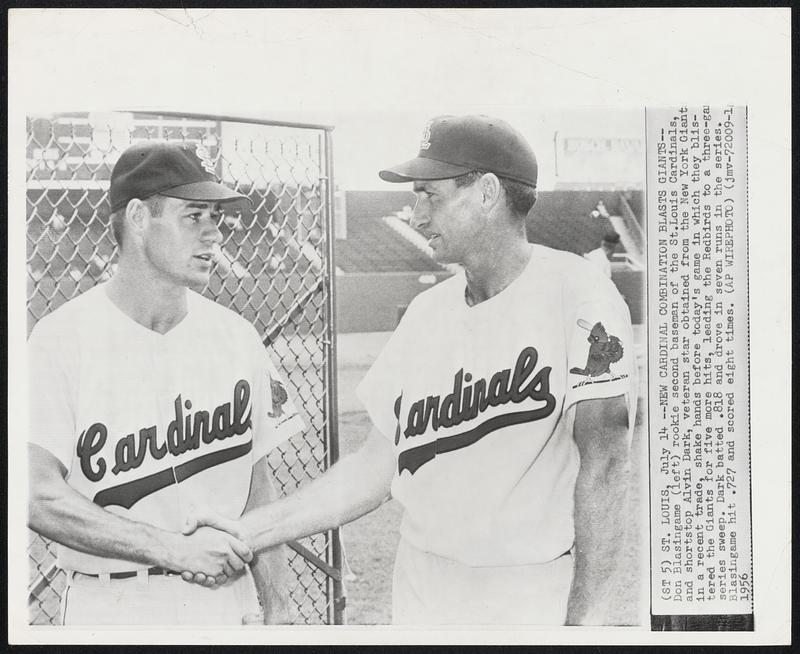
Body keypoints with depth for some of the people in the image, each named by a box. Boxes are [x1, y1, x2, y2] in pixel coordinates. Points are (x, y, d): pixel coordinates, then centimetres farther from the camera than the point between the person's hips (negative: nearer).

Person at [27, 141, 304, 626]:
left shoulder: (236, 336, 2)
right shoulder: (62, 338, -10)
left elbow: (258, 485, 6)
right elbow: (39, 496, -17)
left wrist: (277, 610, 4)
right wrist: (173, 547, -22)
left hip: (226, 596, 3)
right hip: (110, 609, -3)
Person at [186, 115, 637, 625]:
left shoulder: (576, 293, -12)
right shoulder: (427, 312, 6)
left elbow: (603, 465, -14)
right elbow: (379, 467, 7)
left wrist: (586, 619, -17)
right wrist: (250, 532, 2)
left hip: (538, 598, -5)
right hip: (422, 593, 5)